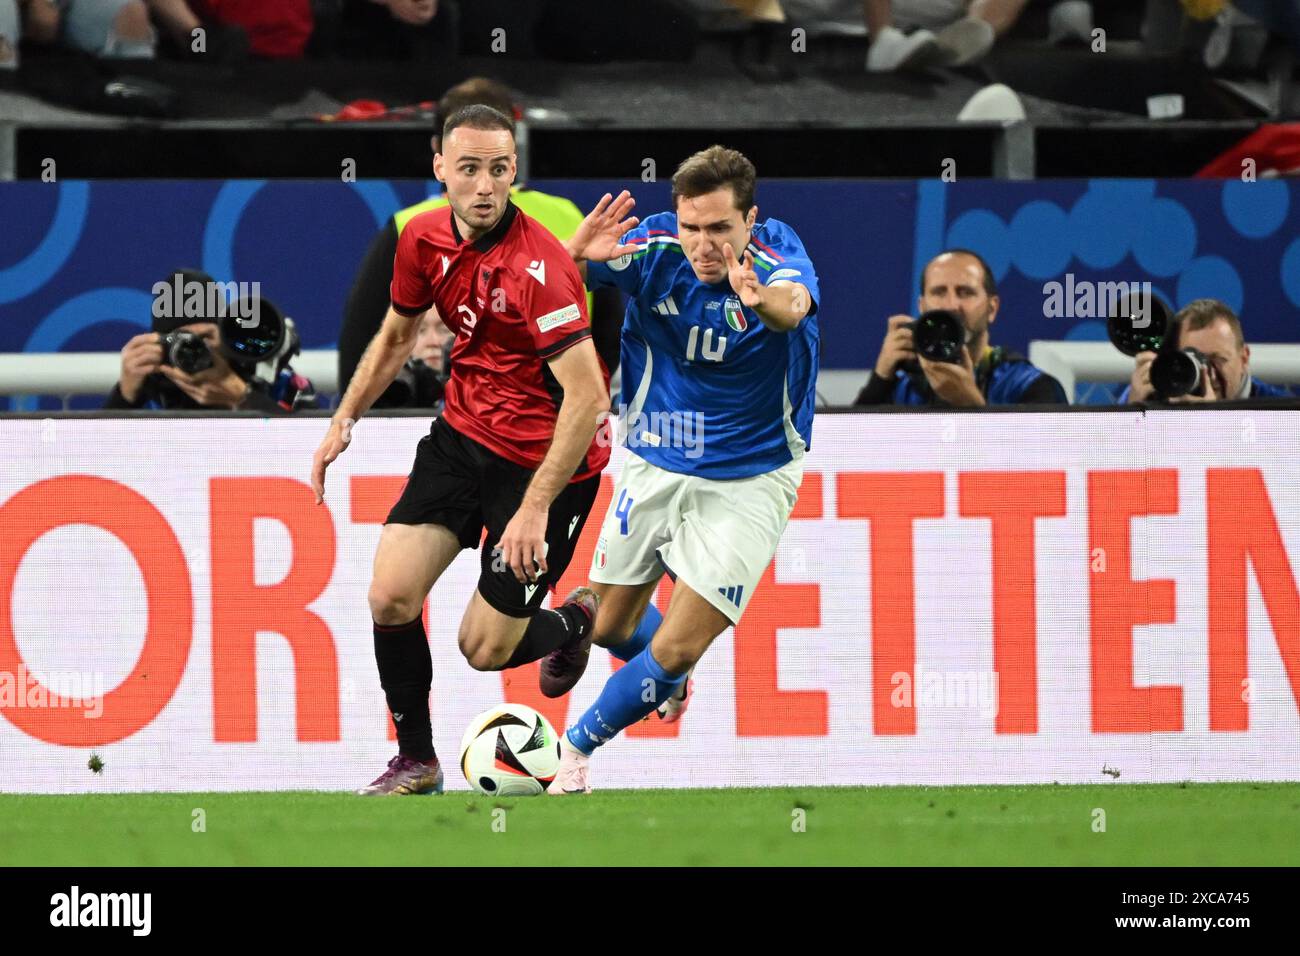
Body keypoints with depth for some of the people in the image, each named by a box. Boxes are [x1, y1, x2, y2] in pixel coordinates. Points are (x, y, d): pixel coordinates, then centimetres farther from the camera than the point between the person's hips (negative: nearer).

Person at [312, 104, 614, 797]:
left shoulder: (538, 265, -26)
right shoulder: (425, 238, -4)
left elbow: (587, 397, -28)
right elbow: (397, 334, 18)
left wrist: (536, 508, -28)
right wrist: (345, 419, 11)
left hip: (545, 459, -6)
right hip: (463, 434, 6)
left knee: (485, 649, -2)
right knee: (390, 598, -7)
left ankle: (580, 621, 32)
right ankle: (416, 762, 13)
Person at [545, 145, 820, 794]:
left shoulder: (777, 260, -25)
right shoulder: (654, 248, -17)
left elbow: (794, 304, -48)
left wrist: (765, 301, -73)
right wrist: (576, 253, -50)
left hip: (748, 483, -3)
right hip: (654, 466, 3)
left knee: (674, 652, -8)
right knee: (608, 625, 16)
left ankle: (577, 748, 16)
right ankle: (671, 679, 50)